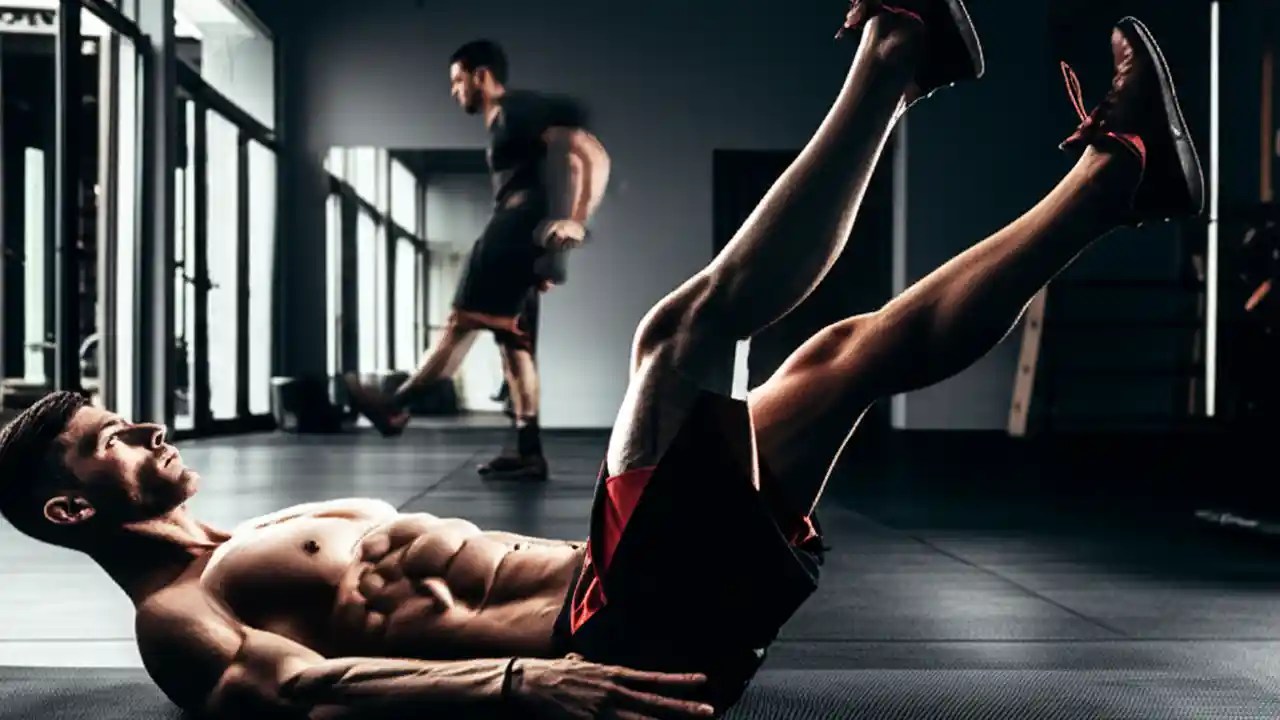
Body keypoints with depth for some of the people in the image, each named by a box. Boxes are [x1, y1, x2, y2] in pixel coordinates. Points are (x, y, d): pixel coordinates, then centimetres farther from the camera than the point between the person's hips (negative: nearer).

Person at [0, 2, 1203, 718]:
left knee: (860, 348, 5)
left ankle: (1113, 175, 9)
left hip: (609, 588, 9)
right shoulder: (176, 619, 1)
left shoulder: (292, 527, 27)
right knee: (681, 326, -20)